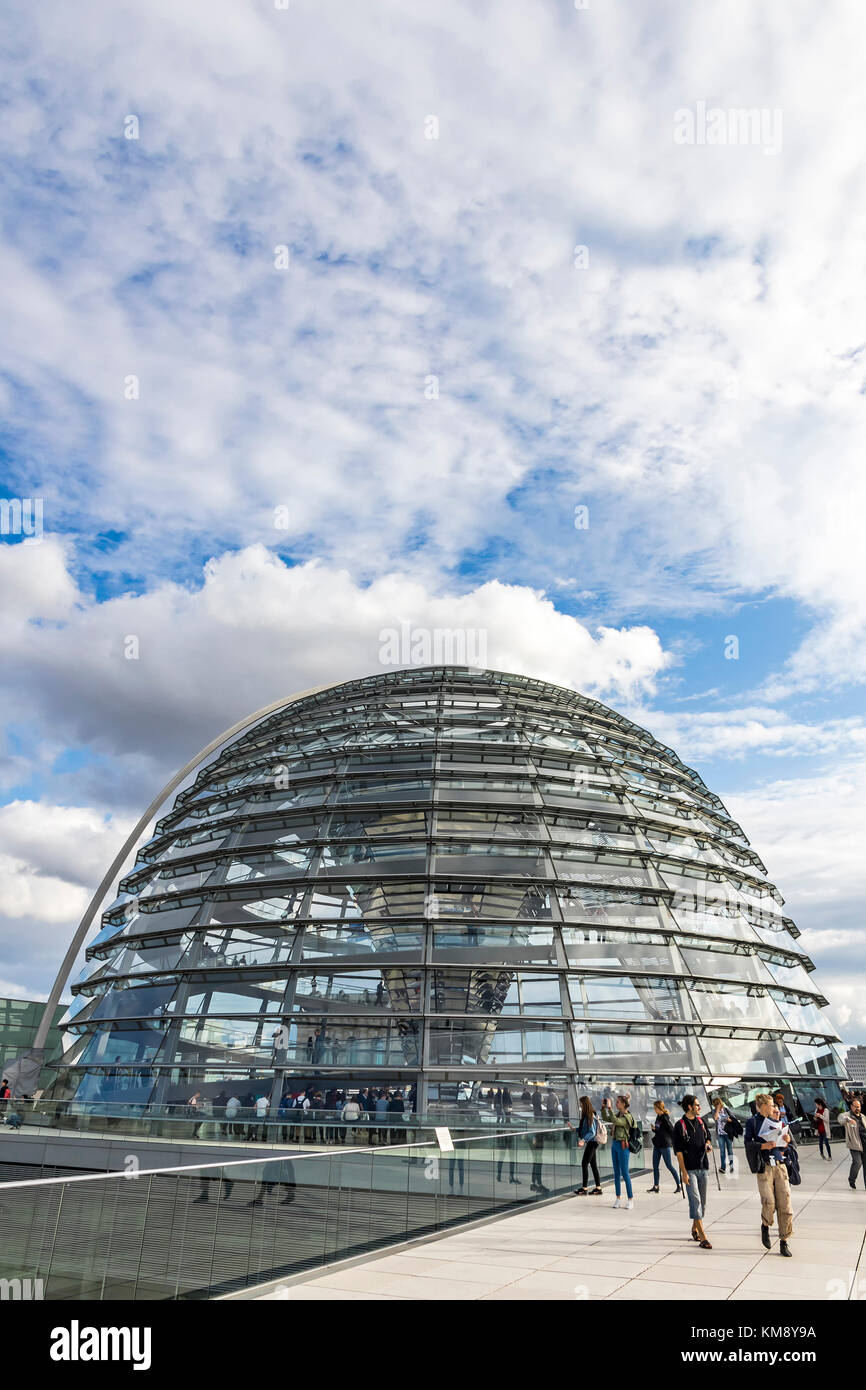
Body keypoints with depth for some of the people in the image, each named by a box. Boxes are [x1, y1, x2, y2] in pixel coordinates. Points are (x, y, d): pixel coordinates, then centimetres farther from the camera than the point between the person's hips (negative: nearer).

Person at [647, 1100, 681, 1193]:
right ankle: (655, 1186, 16)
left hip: (665, 1145, -9)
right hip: (657, 1145, 9)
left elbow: (672, 1131, -16)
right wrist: (654, 1129, 0)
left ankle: (679, 1185, 12)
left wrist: (674, 1144, -16)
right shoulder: (658, 1117, 10)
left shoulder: (665, 1118, -15)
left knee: (669, 1166, -1)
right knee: (655, 1166, 9)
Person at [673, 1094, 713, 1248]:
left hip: (703, 1166, 6)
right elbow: (678, 1151, -11)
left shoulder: (700, 1121, 9)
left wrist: (708, 1144, 0)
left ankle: (694, 1228, 30)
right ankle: (702, 1237, -14)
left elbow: (708, 1137, 25)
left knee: (702, 1201, 13)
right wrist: (684, 1173, -16)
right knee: (695, 1201, -13)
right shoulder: (680, 1126, -10)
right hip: (689, 1168, -6)